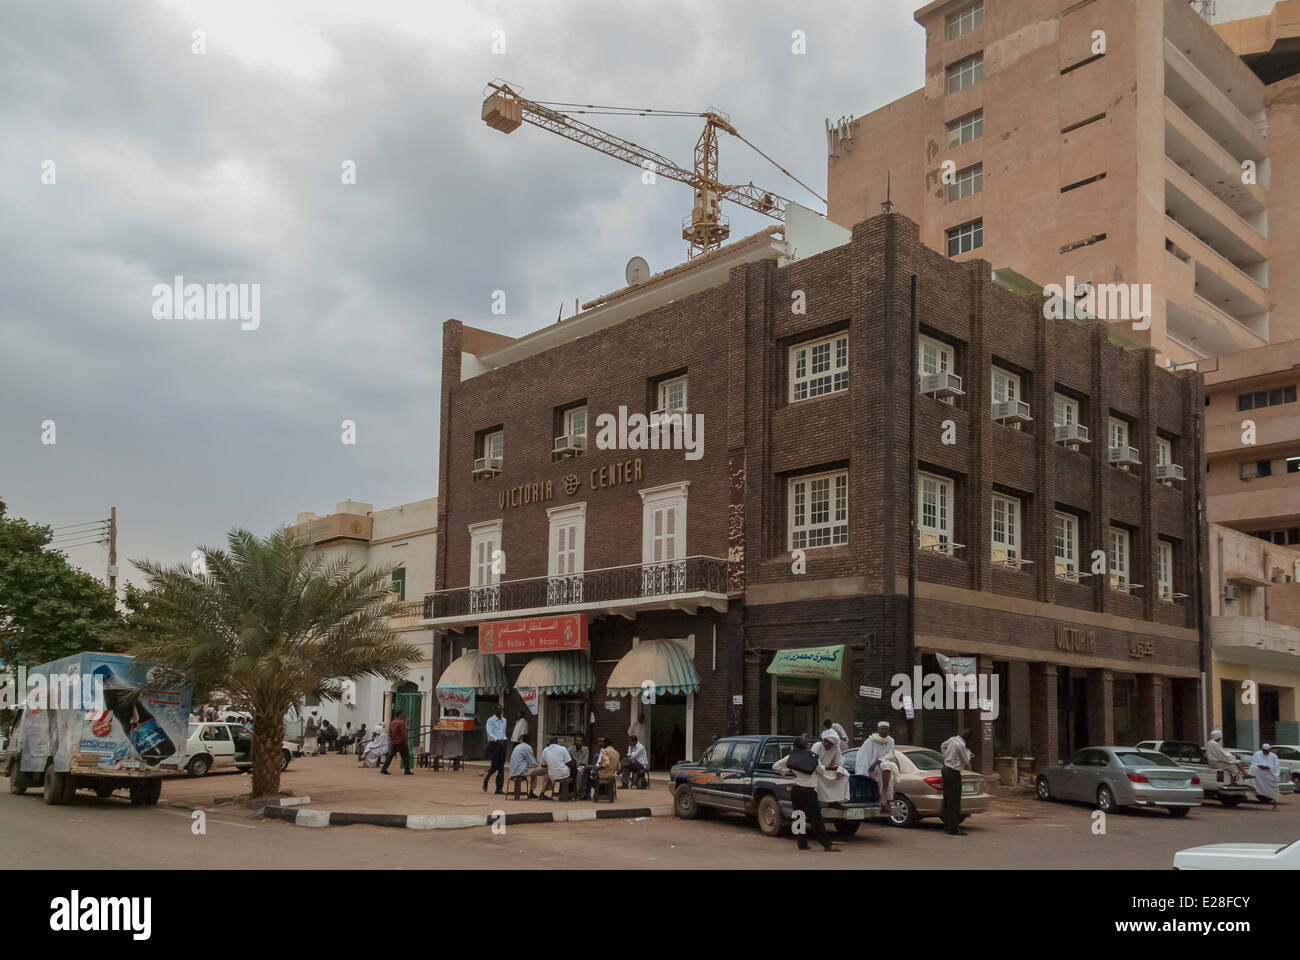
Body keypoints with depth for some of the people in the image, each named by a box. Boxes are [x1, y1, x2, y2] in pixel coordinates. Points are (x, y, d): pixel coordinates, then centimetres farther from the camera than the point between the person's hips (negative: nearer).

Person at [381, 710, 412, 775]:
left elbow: (389, 733, 14)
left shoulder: (391, 723, 9)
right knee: (405, 756, 2)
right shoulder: (401, 722, -12)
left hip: (393, 743, 6)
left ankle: (384, 769, 5)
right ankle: (407, 770, 1)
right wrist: (405, 741, -10)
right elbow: (403, 733, -16)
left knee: (390, 756, 10)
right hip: (401, 742, -6)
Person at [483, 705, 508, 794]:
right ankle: (486, 780, 20)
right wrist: (497, 739, -27)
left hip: (502, 744, 5)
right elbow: (489, 732, -14)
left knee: (501, 766, 0)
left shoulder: (504, 720, 16)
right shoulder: (490, 720, -3)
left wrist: (503, 739, 8)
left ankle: (499, 788, 1)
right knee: (494, 766, -8)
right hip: (493, 743, -5)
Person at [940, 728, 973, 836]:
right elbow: (966, 761, -10)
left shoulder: (952, 739, 5)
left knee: (947, 800, 15)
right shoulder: (961, 745, -21)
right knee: (955, 801, -6)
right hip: (953, 772, -10)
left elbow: (943, 746, 25)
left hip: (946, 769, 10)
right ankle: (953, 829, -5)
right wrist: (967, 750, 4)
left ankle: (947, 826, 21)